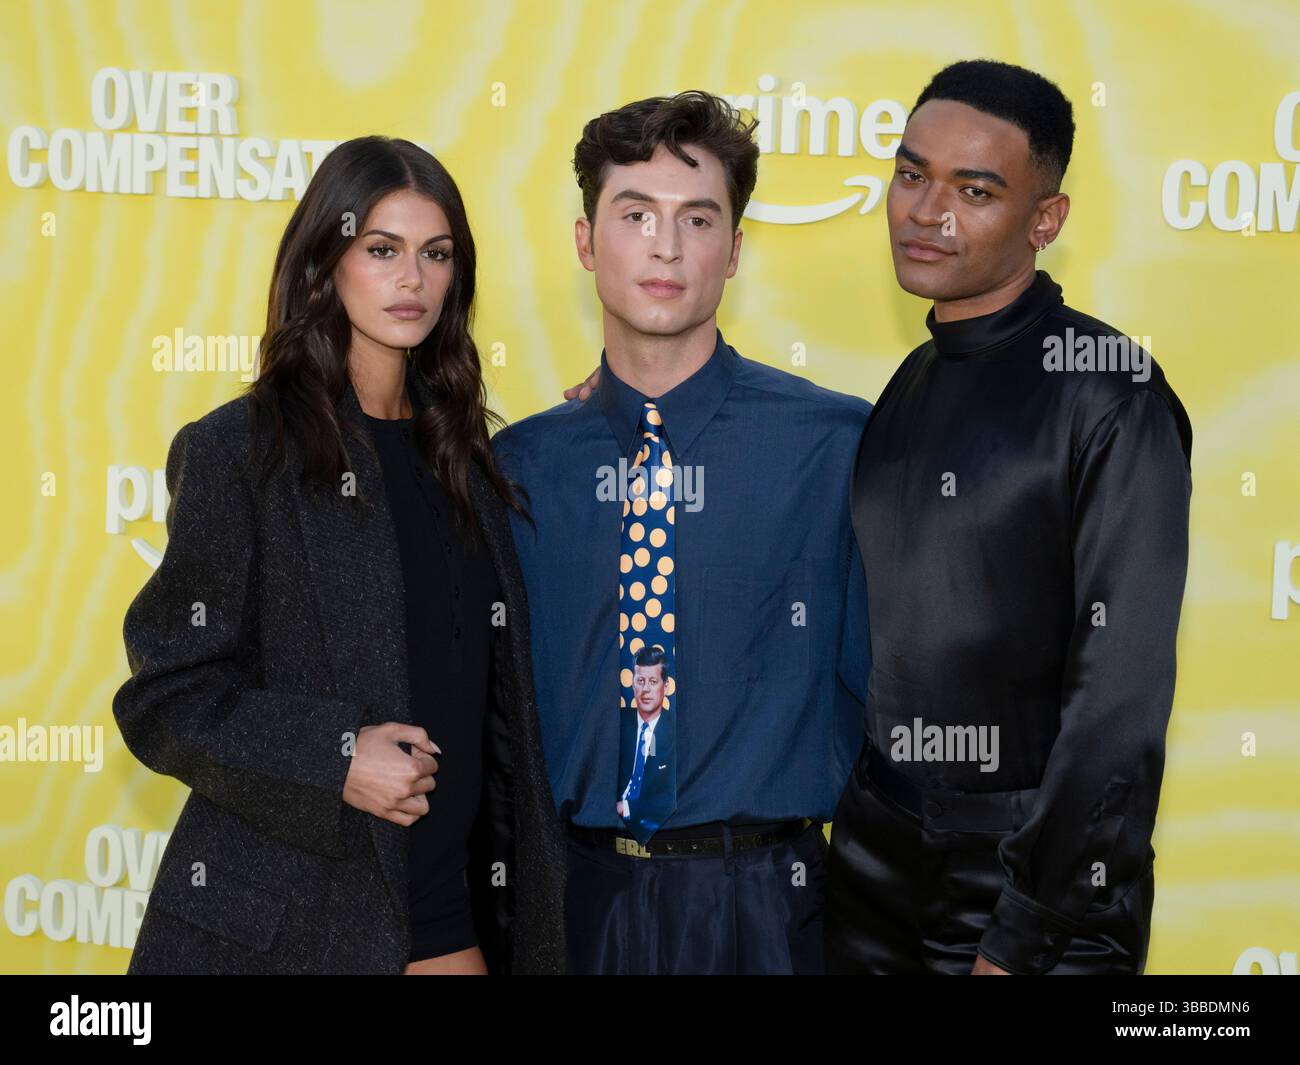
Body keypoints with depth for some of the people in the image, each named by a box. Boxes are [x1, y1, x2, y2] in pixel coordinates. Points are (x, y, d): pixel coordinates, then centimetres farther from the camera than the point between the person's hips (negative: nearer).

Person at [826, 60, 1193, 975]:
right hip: (875, 862, 6)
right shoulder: (909, 387, 7)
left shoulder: (1107, 393, -13)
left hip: (1035, 869, -6)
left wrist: (1028, 939, -17)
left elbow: (1119, 698, -17)